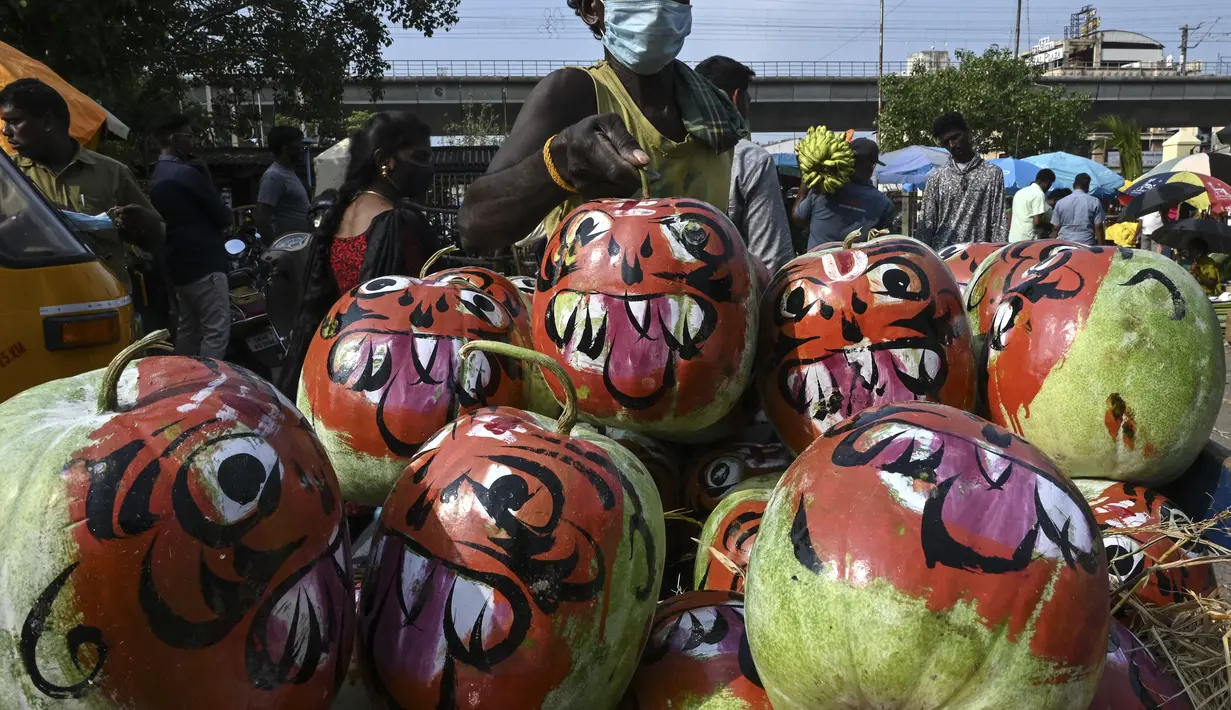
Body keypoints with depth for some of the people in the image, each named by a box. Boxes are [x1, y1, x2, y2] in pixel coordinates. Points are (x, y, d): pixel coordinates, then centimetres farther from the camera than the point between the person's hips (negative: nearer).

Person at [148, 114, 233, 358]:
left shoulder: (157, 176, 14)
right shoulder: (186, 173, -15)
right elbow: (223, 216, -13)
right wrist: (226, 214, 10)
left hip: (179, 263, 10)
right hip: (204, 263, -10)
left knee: (188, 328, 16)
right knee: (216, 331, -10)